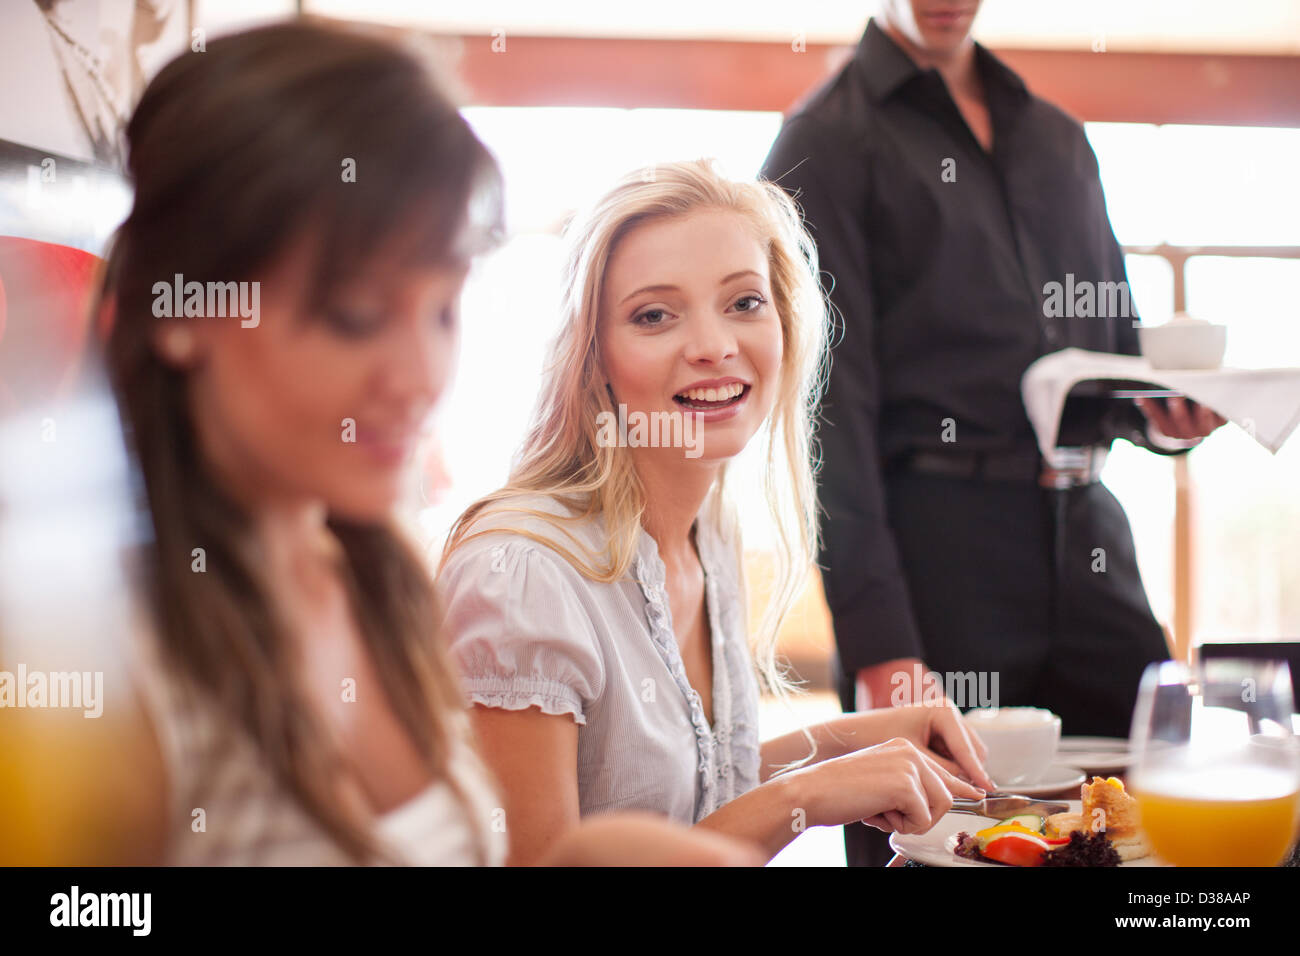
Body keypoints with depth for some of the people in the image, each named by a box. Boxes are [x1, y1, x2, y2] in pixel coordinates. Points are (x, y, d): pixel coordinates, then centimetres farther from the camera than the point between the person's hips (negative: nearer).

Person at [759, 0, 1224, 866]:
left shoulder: (1060, 138, 20)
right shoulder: (828, 141, 0)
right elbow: (828, 404, -9)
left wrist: (1161, 413, 0)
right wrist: (878, 645, -17)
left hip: (1088, 537, 6)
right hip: (932, 546, -5)